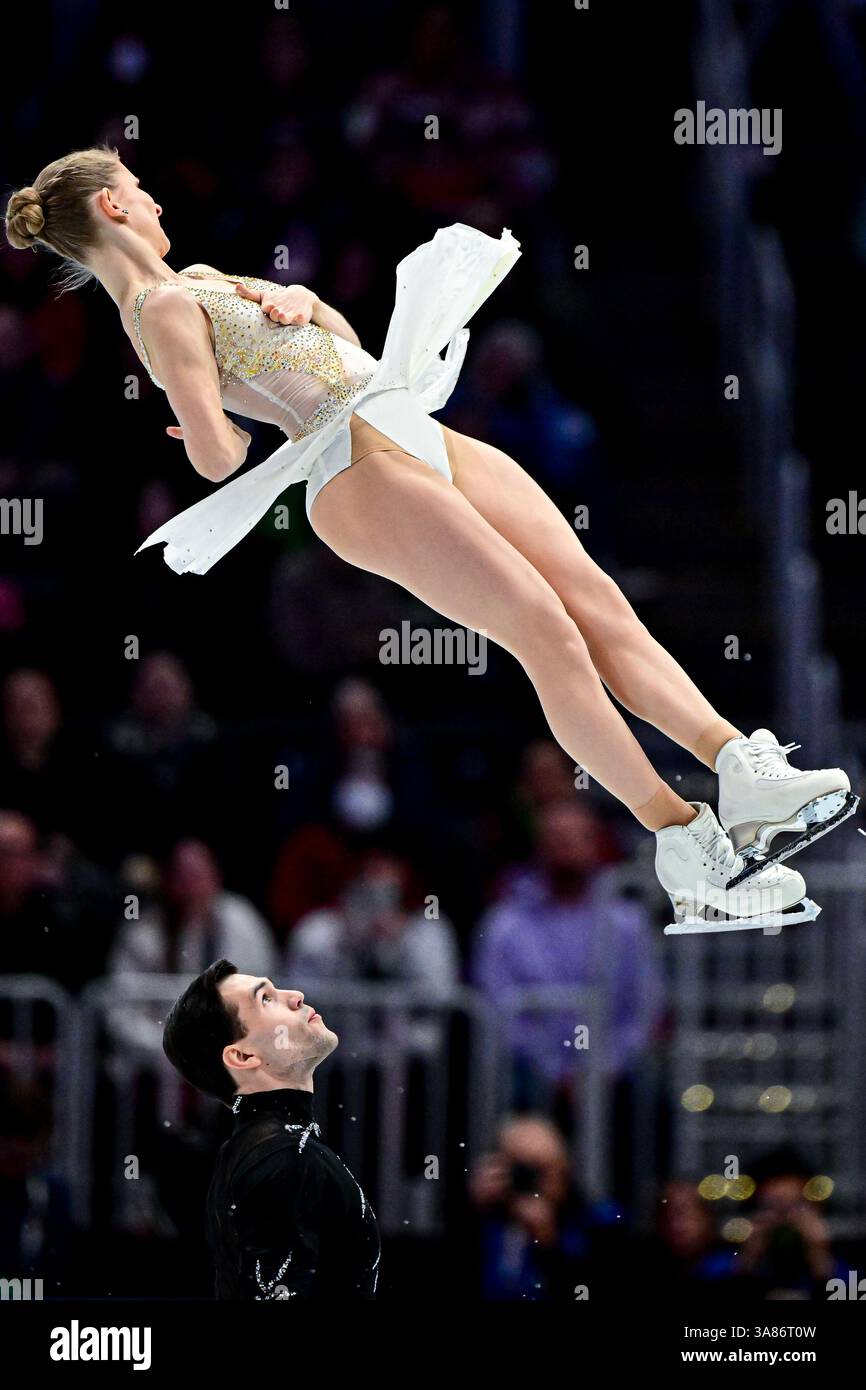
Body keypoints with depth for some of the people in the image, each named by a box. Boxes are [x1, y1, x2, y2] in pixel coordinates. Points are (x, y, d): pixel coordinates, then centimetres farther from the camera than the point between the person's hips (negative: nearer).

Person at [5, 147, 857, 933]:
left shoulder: (200, 282, 22)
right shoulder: (164, 310, -7)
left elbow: (344, 337, 27)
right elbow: (215, 455, -20)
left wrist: (300, 301, 5)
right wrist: (218, 435, 3)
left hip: (422, 437, 10)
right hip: (358, 469, -10)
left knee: (598, 602, -6)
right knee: (547, 632, -18)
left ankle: (741, 769, -15)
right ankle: (686, 844, -19)